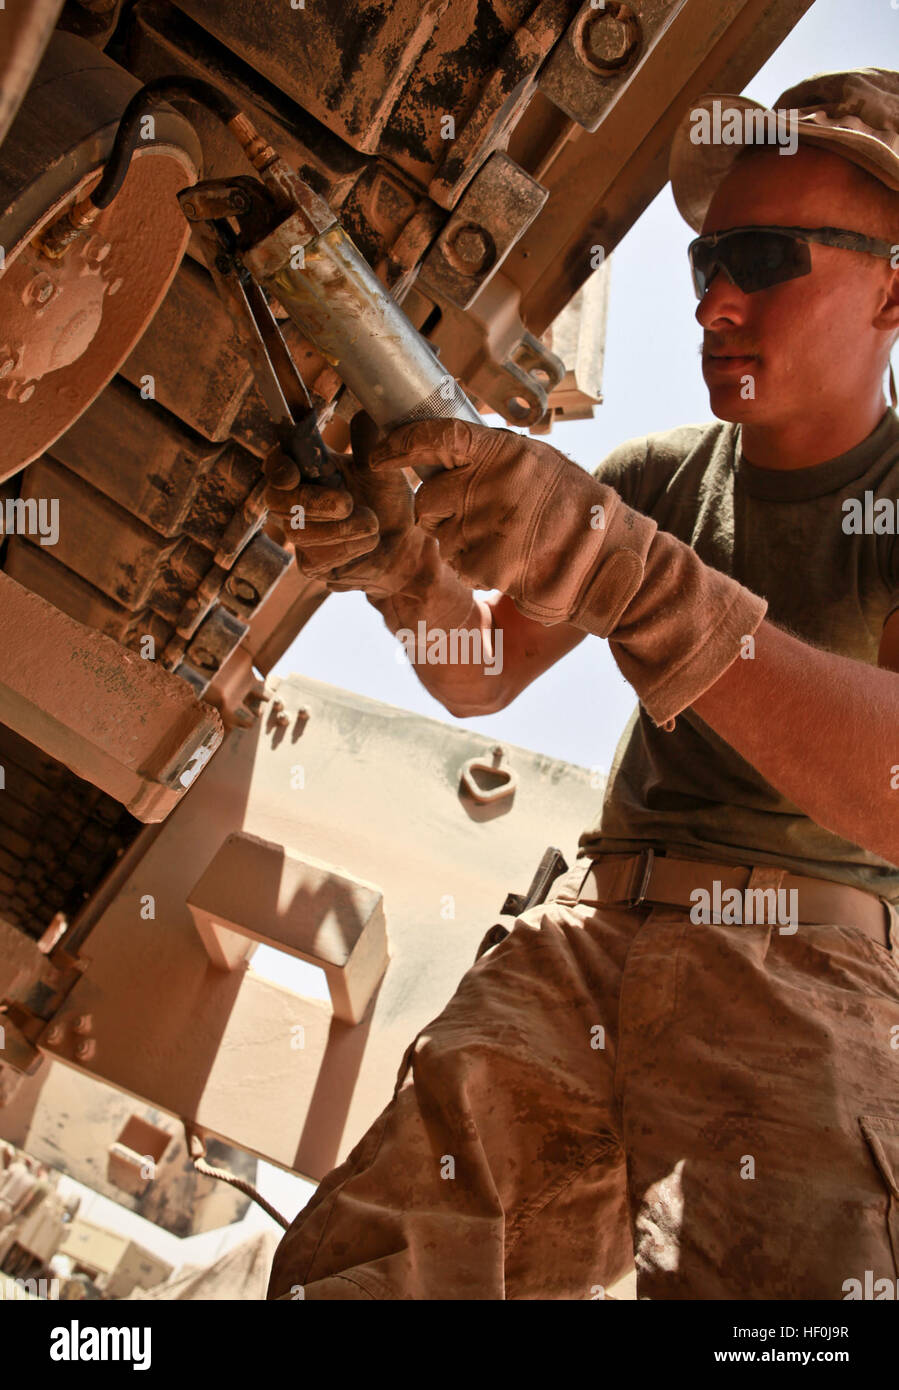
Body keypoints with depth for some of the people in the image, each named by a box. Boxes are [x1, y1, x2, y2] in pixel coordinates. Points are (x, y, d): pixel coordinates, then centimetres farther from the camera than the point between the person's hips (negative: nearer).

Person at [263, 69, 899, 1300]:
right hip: (591, 921, 4)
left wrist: (618, 566, -36)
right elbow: (482, 678, 11)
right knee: (352, 1271, -9)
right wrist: (408, 569, -12)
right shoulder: (657, 476, 11)